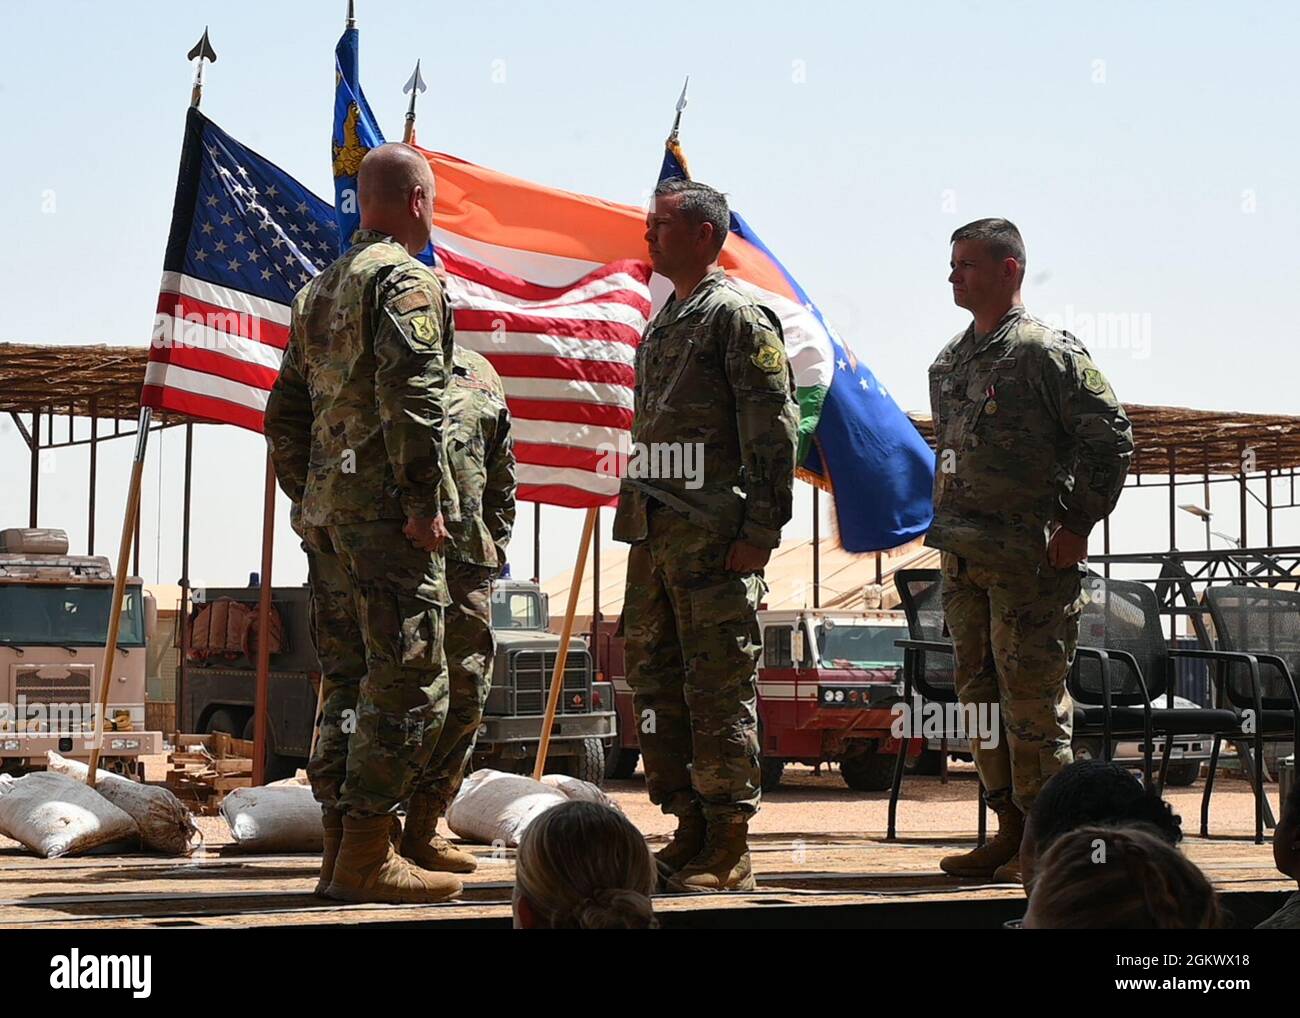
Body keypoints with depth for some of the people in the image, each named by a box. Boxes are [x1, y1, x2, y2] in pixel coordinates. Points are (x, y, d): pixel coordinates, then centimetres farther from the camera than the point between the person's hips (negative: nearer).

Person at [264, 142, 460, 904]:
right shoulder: (406, 279, -7)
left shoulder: (319, 291, 20)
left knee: (348, 678, 12)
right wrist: (424, 500, -19)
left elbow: (286, 412, 21)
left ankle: (343, 848, 13)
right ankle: (367, 857, -9)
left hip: (325, 506, 9)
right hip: (386, 510, -9)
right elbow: (412, 396, -19)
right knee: (407, 679, -7)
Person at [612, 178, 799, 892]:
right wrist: (636, 527, 19)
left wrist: (759, 531, -17)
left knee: (719, 688, -6)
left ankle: (728, 851, -1)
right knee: (654, 679, 10)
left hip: (715, 539, -9)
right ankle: (689, 831, 18)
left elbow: (773, 432, -12)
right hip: (655, 537, 9)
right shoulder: (662, 322, 19)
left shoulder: (737, 316, -7)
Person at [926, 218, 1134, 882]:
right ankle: (1010, 829, 19)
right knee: (978, 691, 11)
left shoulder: (1047, 352, -9)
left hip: (1031, 555, -8)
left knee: (1032, 694, -6)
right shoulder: (949, 362, 15)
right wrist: (947, 533, 16)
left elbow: (1111, 436, -11)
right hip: (963, 555, 8)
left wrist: (1078, 525, -12)